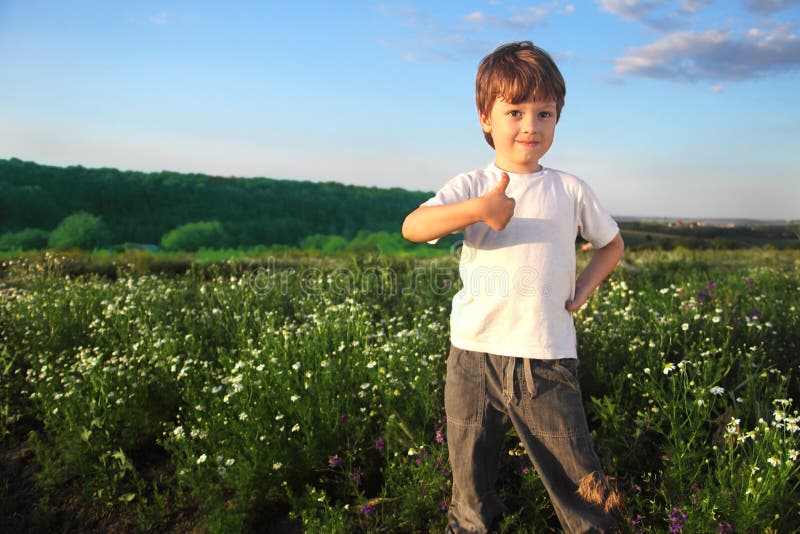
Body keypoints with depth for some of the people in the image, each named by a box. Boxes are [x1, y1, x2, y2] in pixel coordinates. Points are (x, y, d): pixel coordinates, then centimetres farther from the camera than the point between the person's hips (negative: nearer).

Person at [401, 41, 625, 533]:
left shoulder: (571, 190, 5)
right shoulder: (472, 186, -1)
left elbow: (612, 242, 21)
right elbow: (413, 227, -17)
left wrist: (586, 286, 5)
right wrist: (479, 208, -29)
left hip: (547, 358, 0)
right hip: (474, 353, 0)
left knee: (577, 477, 5)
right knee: (471, 470, 15)